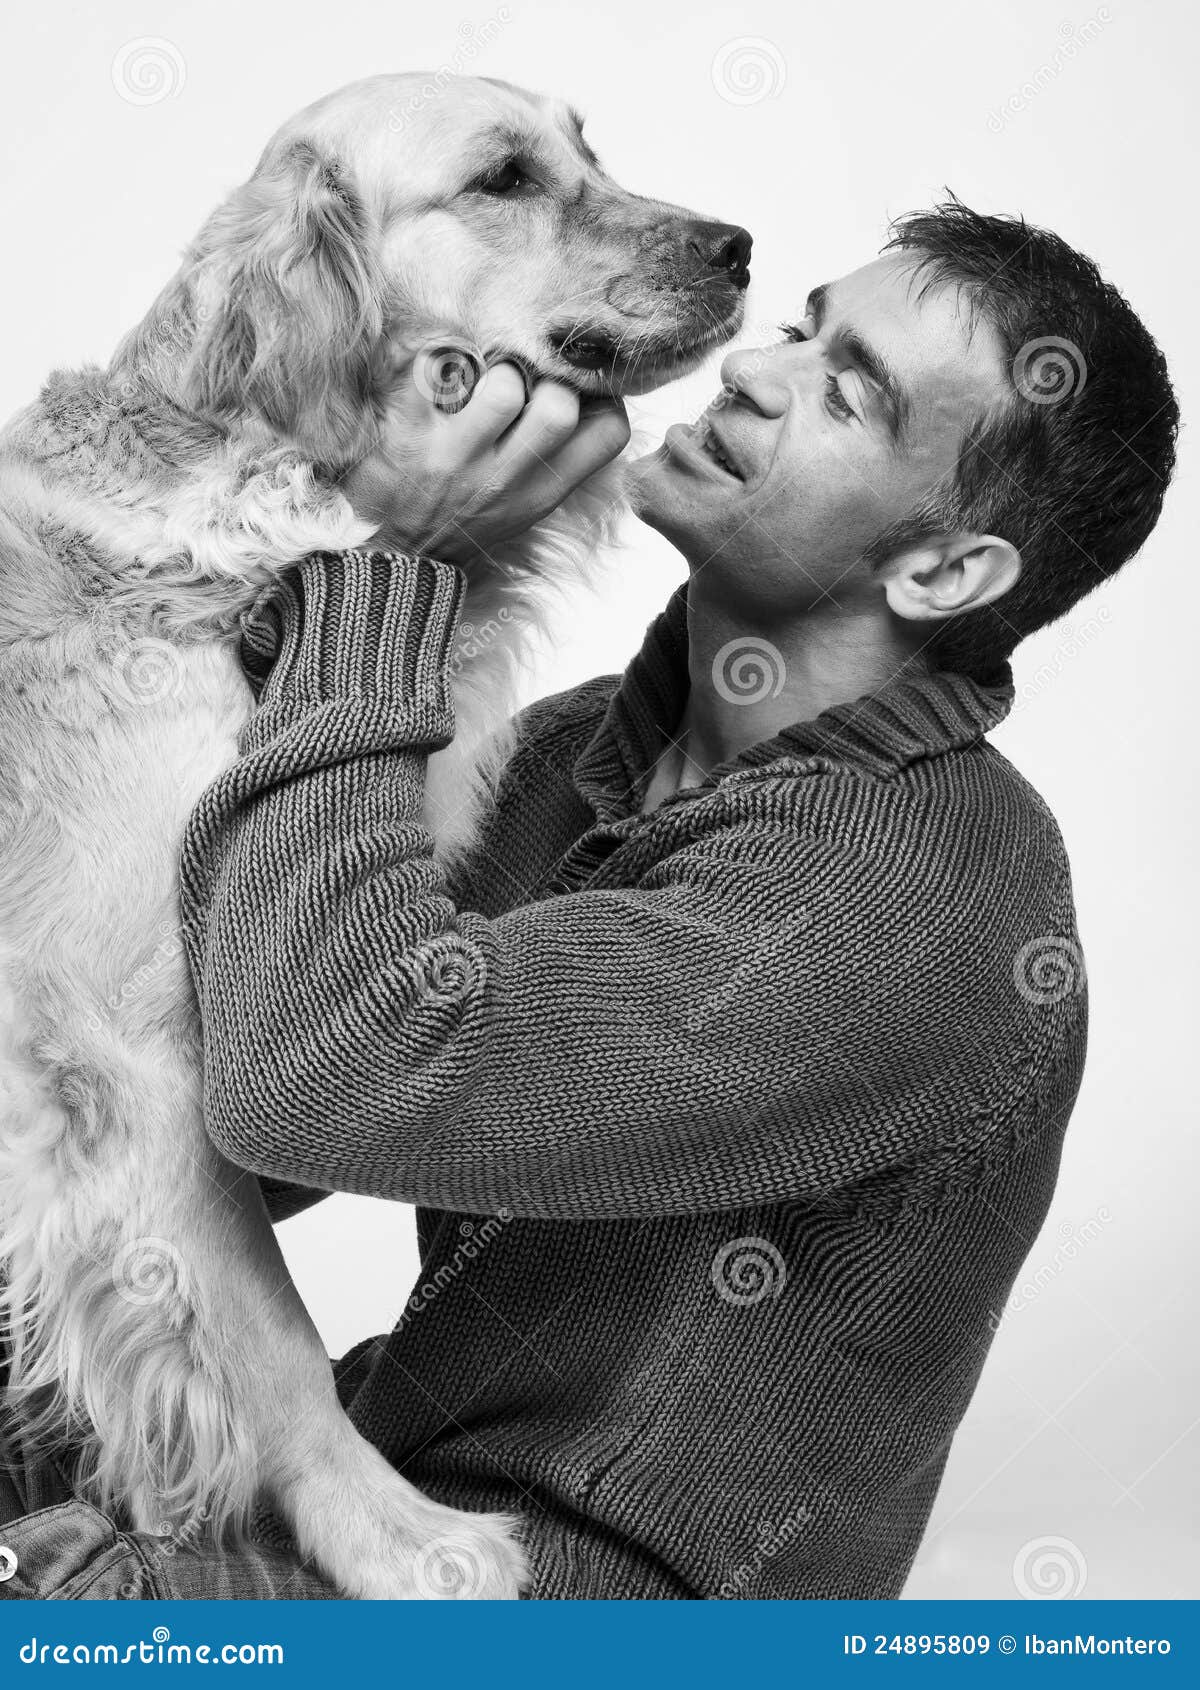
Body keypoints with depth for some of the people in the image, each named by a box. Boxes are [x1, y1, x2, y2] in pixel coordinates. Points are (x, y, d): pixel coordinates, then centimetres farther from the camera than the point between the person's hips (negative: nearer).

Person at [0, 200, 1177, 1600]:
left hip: (595, 1578, -7)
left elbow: (322, 1070, -33)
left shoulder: (936, 889, -24)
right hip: (378, 1465, 7)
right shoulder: (583, 747, 4)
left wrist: (388, 563, -24)